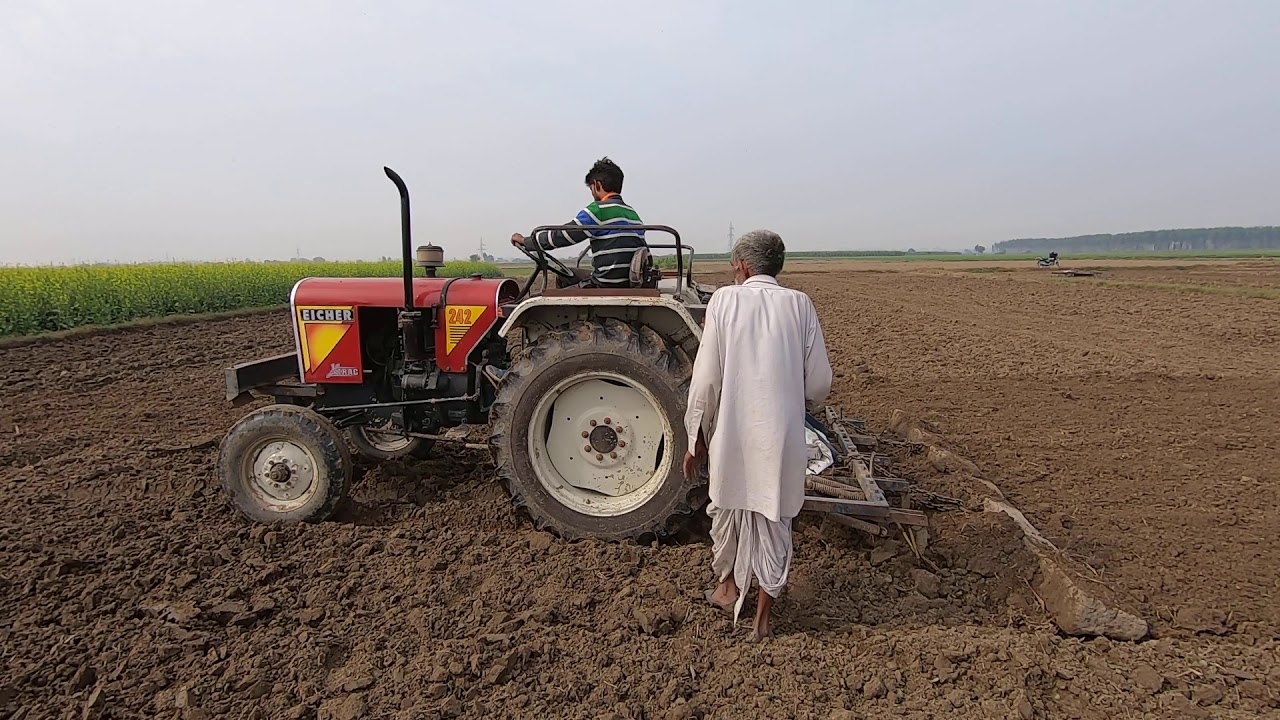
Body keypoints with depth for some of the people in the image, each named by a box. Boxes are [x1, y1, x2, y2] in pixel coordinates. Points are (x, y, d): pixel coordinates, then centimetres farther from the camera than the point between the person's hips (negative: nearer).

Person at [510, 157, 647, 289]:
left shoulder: (598, 210, -12)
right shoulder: (634, 215, 13)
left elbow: (560, 237, -10)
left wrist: (526, 241, 6)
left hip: (607, 286, -9)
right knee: (563, 276, 26)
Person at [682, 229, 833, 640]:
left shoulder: (725, 300, -5)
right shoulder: (798, 304, -1)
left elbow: (706, 378, -8)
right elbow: (819, 382, 0)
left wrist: (696, 438, 2)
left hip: (732, 432, 0)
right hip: (782, 436, 1)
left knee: (729, 506, 23)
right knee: (773, 520, 13)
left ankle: (728, 587, 42)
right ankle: (763, 617, 25)